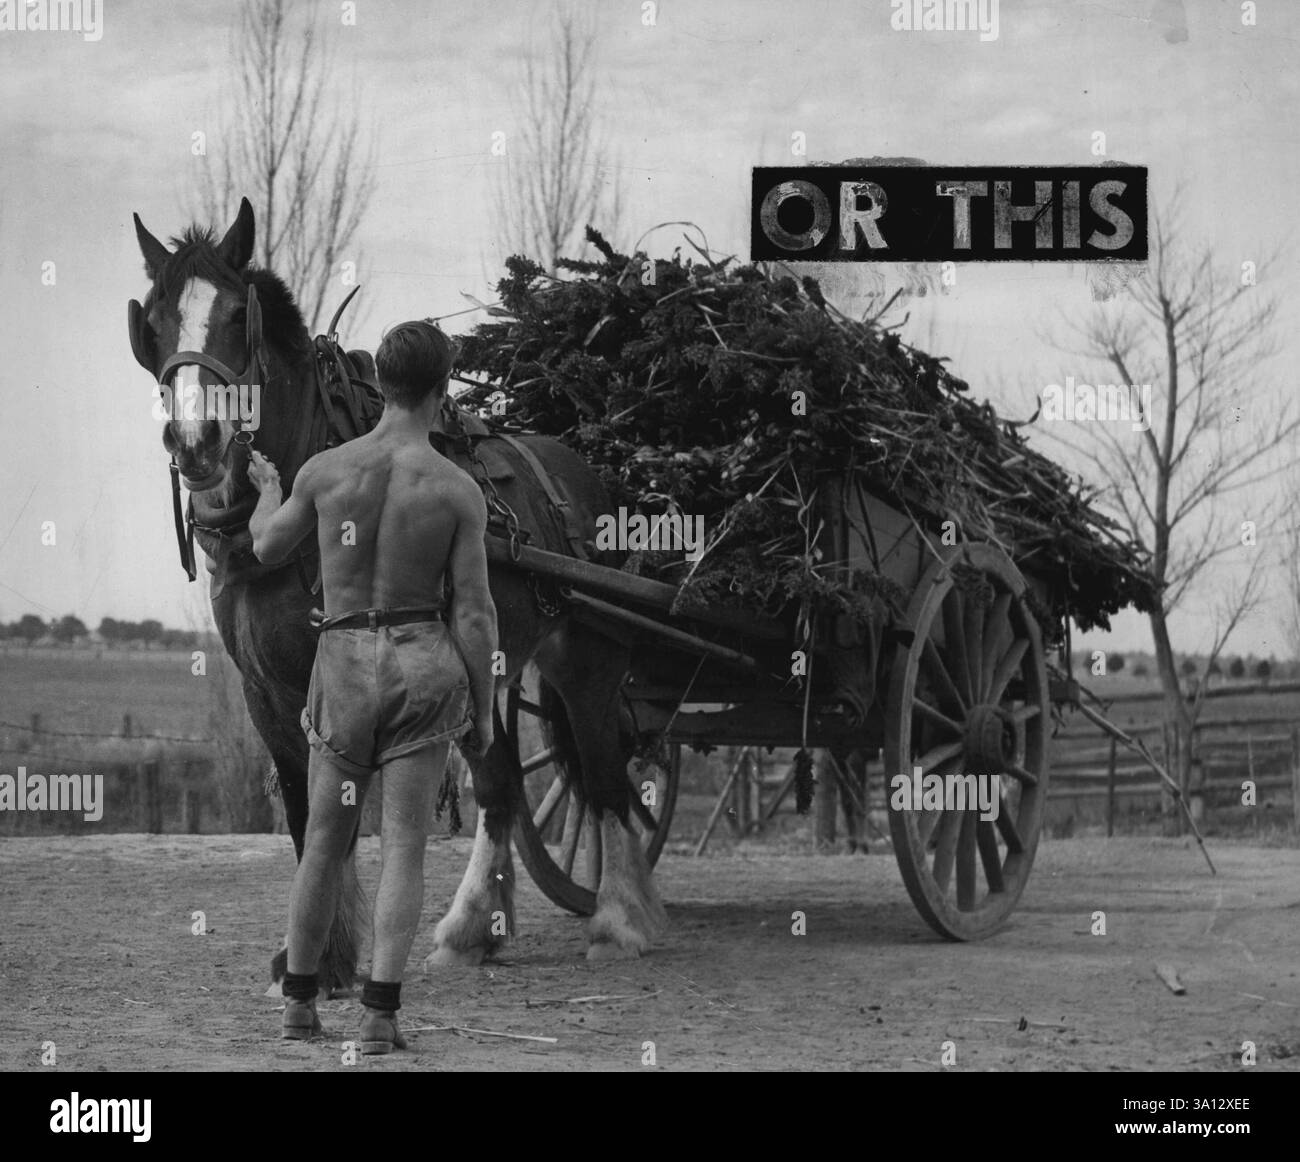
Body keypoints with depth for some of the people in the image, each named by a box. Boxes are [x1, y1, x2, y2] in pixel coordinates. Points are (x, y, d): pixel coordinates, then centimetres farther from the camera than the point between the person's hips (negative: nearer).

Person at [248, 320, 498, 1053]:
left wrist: (268, 490, 37)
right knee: (404, 849, 1)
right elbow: (475, 613, -8)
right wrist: (484, 711, 4)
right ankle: (381, 1016, -7)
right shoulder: (459, 489, -8)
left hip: (345, 665, 1)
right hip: (424, 664, -1)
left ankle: (300, 1004, 22)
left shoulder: (324, 469, -4)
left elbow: (269, 548, 15)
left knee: (326, 843, 15)